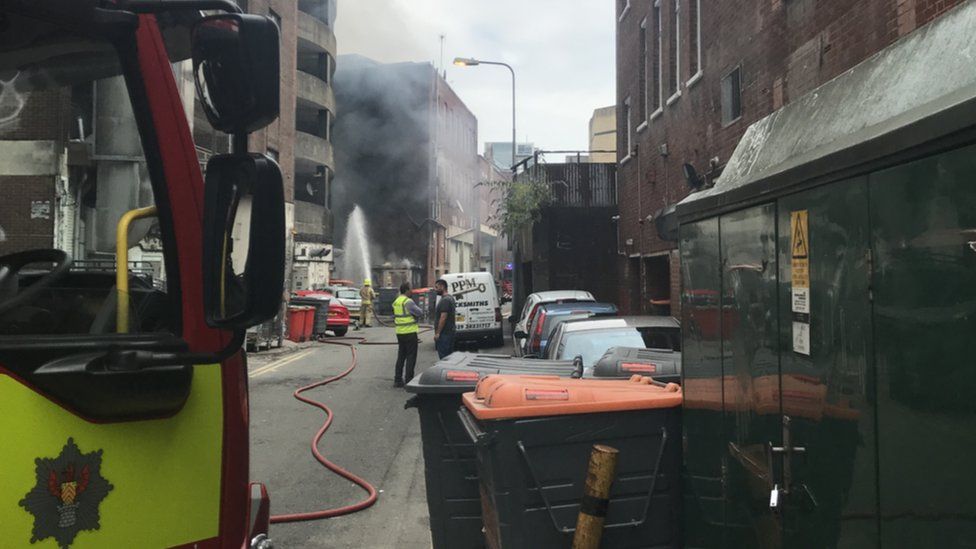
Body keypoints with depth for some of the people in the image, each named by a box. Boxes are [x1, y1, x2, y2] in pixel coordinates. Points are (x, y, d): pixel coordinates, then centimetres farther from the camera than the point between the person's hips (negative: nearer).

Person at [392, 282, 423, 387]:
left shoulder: (396, 302, 11)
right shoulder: (408, 302, -17)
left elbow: (394, 317, 18)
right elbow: (420, 313, -16)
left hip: (399, 332, 8)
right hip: (410, 332, -8)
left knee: (401, 356, 15)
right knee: (411, 357, -1)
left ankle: (397, 379, 17)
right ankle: (408, 380, -2)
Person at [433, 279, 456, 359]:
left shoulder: (445, 300, -16)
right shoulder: (450, 297, 17)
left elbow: (443, 317, -22)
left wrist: (437, 333, -20)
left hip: (444, 333, -11)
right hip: (449, 332, 11)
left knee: (444, 356, -9)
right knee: (449, 356, 13)